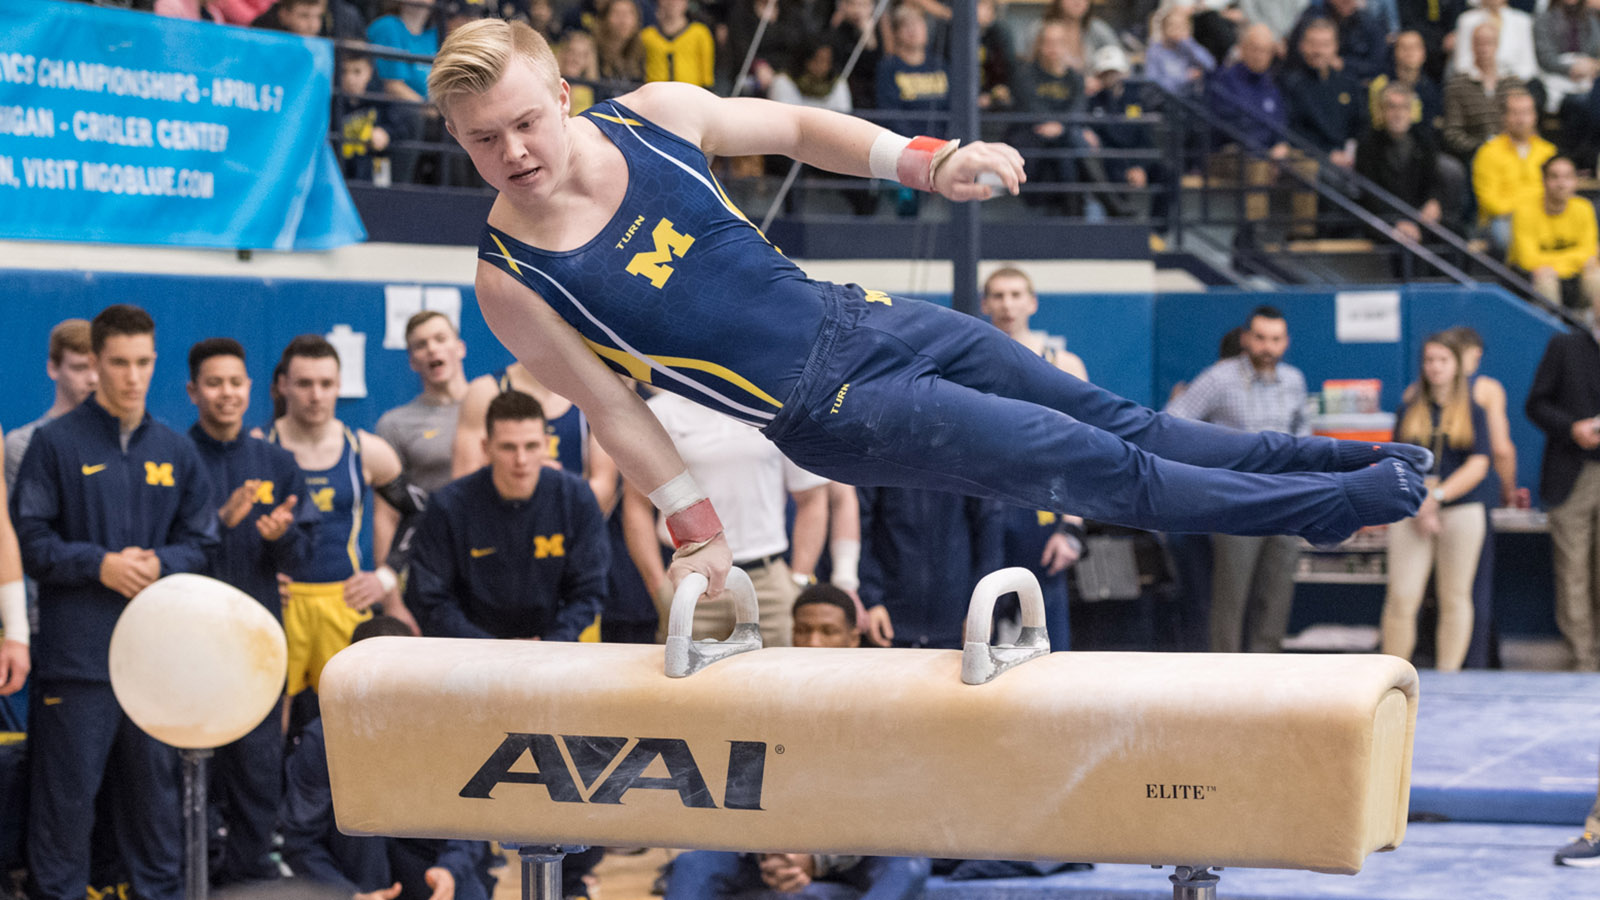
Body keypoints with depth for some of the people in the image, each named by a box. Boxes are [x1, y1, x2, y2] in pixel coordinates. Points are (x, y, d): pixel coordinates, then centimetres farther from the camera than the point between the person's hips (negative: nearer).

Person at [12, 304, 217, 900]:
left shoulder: (174, 451, 11)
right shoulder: (56, 443, -1)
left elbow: (200, 542, 12)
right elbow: (29, 541, -4)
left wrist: (158, 562, -7)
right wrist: (100, 564, -15)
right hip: (77, 650, -3)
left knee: (155, 784, 11)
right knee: (67, 790, -1)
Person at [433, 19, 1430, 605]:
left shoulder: (652, 114, -6)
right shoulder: (512, 280, -15)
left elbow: (795, 127, 8)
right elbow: (614, 409, -7)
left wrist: (929, 160, -2)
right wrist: (700, 534, -3)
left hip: (856, 316, 4)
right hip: (826, 411, -4)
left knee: (1120, 422, 10)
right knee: (1100, 468, -4)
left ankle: (1329, 458, 25)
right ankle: (1347, 502, 7)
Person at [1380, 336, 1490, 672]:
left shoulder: (1472, 413, 5)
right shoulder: (1410, 411, 10)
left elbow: (1478, 466, -4)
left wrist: (1437, 497, -14)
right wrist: (1416, 505, -10)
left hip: (1460, 512, -1)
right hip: (1410, 515, 1)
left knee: (1454, 598, 4)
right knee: (1401, 598, -7)